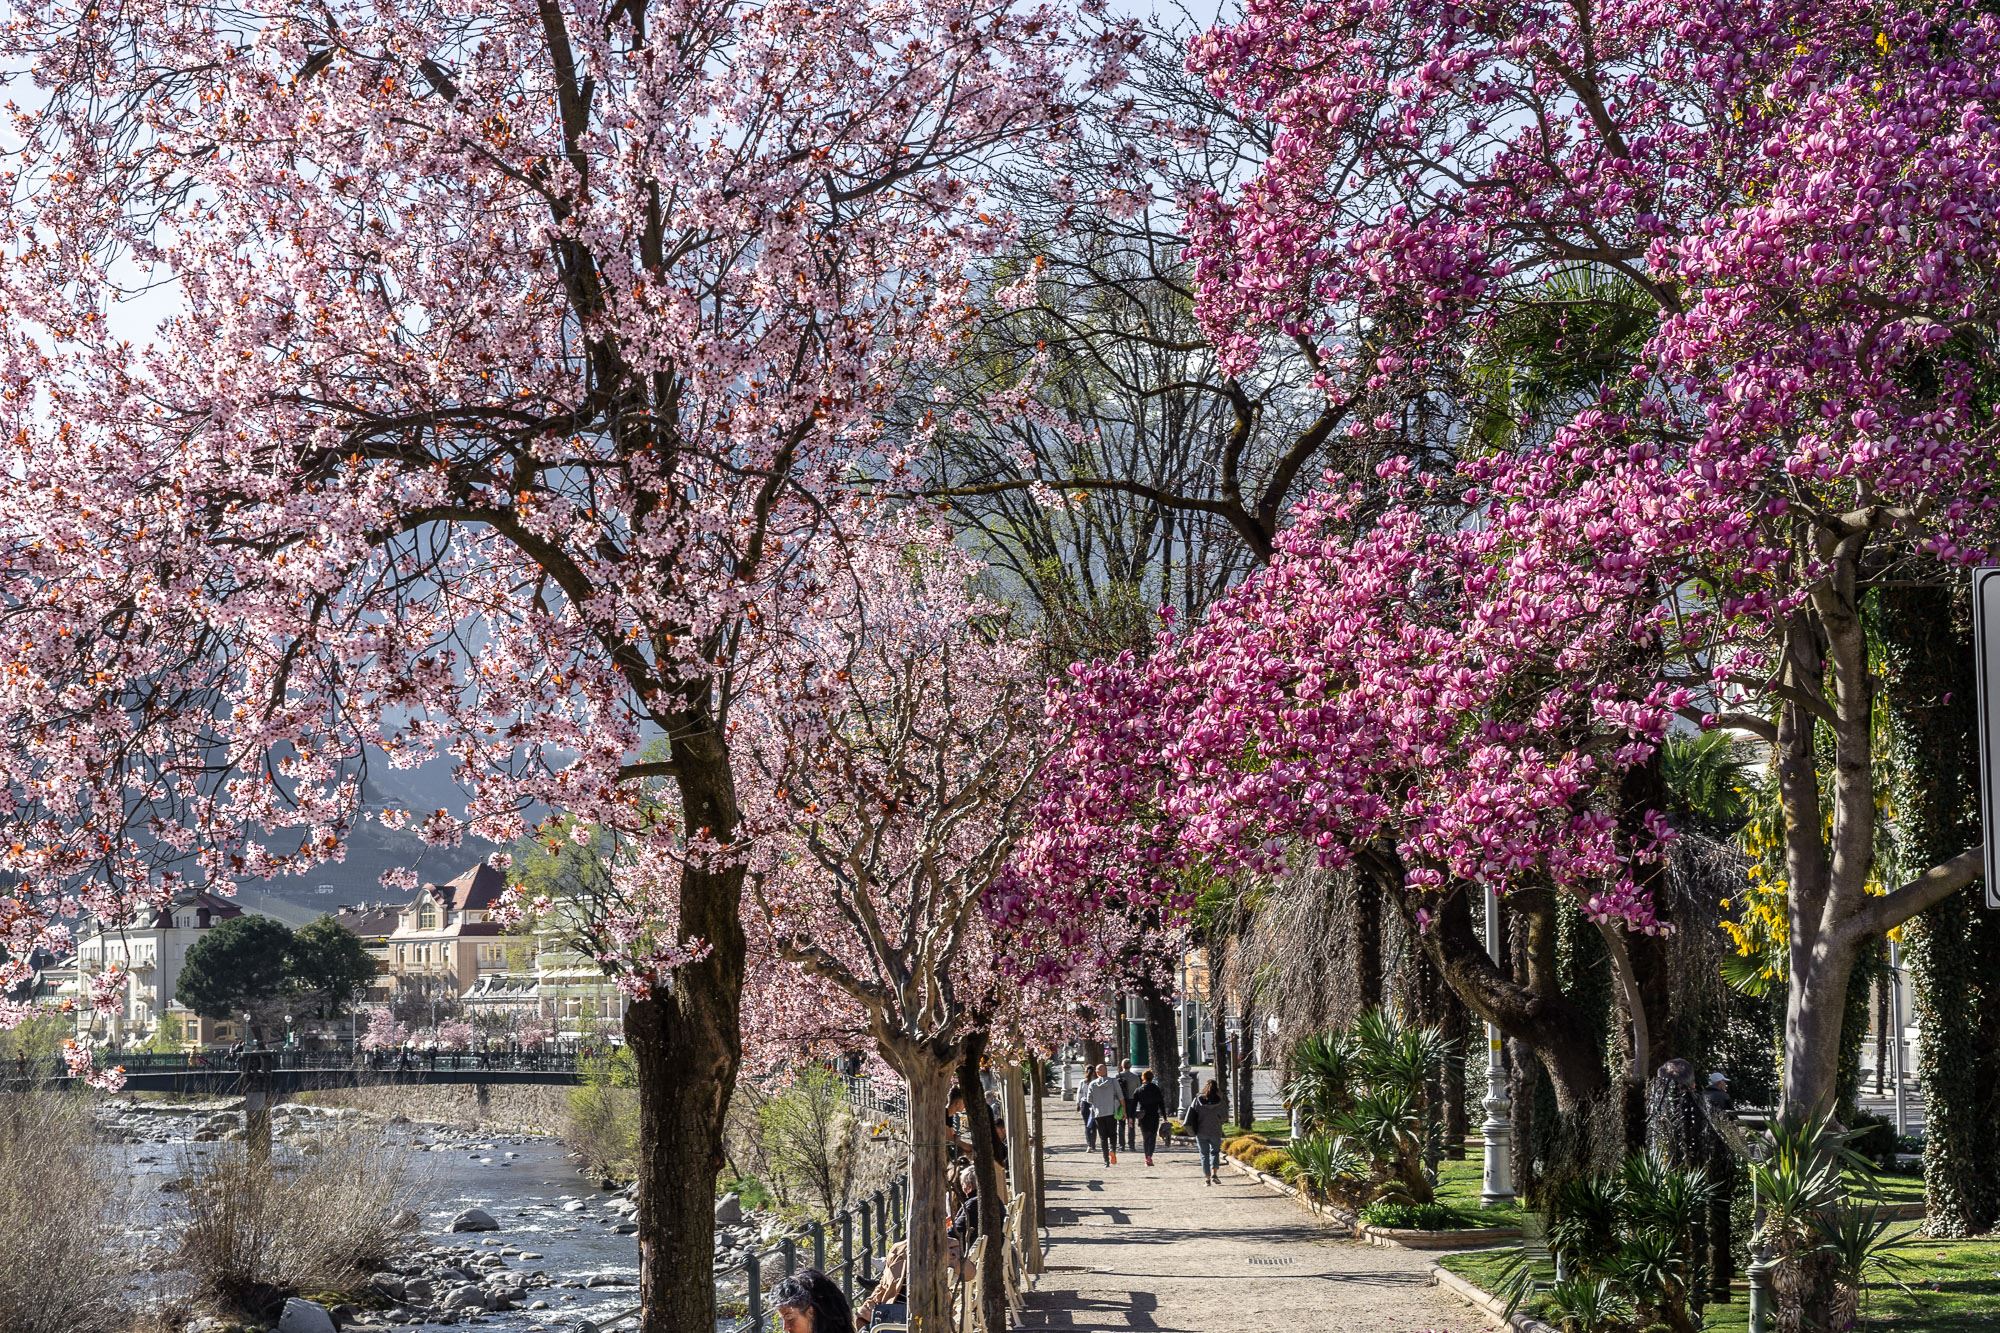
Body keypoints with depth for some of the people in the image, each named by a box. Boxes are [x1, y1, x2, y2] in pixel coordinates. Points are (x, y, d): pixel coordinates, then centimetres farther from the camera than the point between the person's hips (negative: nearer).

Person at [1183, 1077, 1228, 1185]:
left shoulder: (1198, 1100, -8)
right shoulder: (1219, 1102, -9)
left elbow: (1190, 1113, -4)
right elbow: (1225, 1116, 0)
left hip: (1201, 1132, 1)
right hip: (1215, 1132, -1)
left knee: (1204, 1154, 10)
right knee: (1214, 1152, 16)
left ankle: (1207, 1178, 8)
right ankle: (1213, 1174, -2)